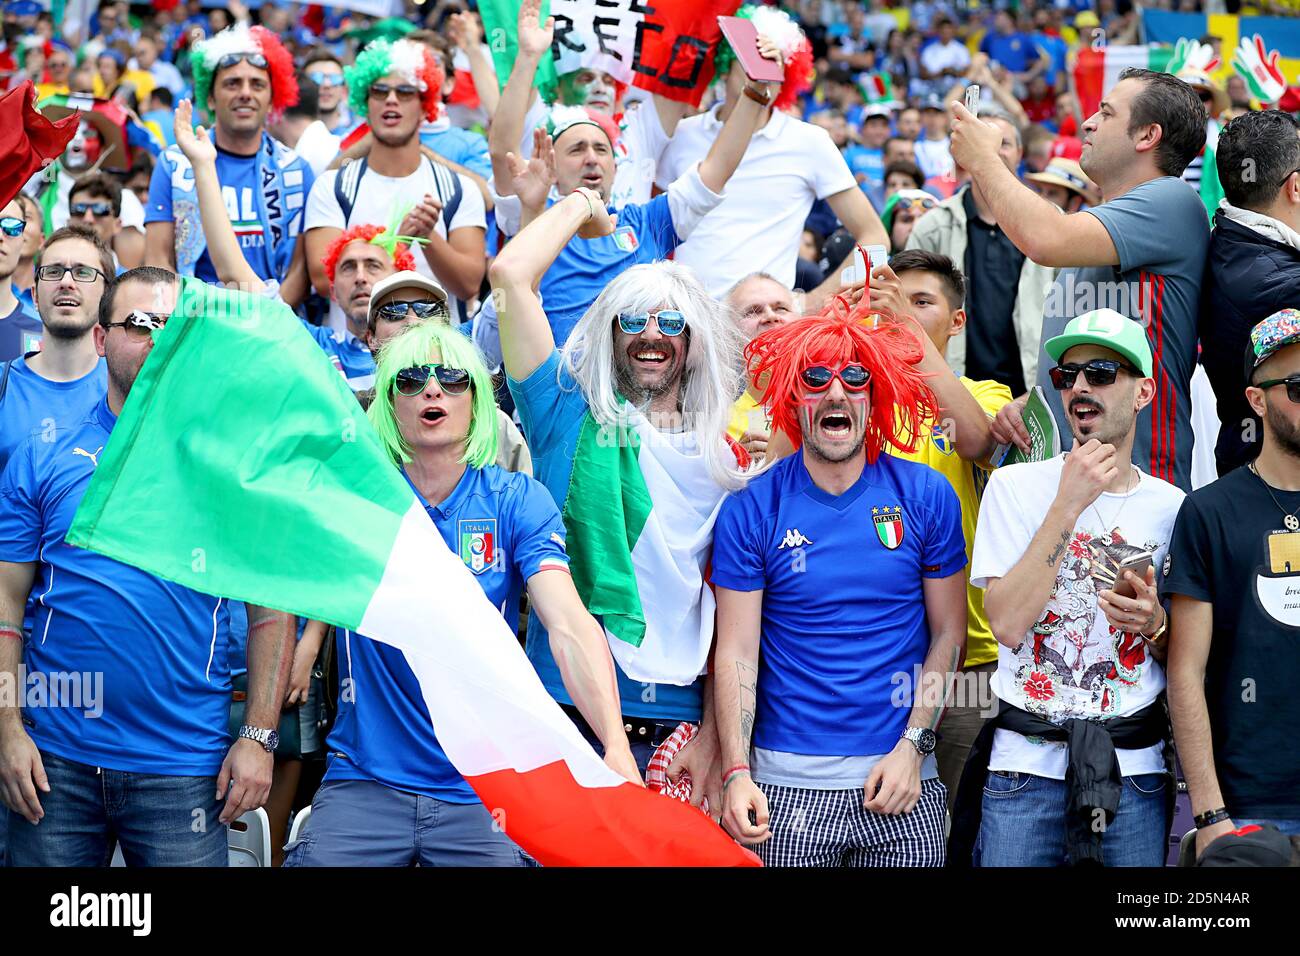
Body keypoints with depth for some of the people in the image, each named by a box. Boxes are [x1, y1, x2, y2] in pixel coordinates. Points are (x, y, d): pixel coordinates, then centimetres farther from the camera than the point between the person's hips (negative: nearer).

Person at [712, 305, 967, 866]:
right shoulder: (750, 510, -2)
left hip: (902, 779, 1)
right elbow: (736, 653, -4)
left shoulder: (926, 497, 2)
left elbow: (948, 631, 5)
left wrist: (912, 746, -4)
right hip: (788, 785, -1)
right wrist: (736, 773, -14)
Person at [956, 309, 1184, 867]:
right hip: (1026, 758, -2)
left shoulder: (1172, 508, 6)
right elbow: (1007, 625, -13)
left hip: (1135, 767, 2)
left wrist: (1154, 626, -11)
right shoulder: (1016, 486, 0)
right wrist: (1069, 504, -15)